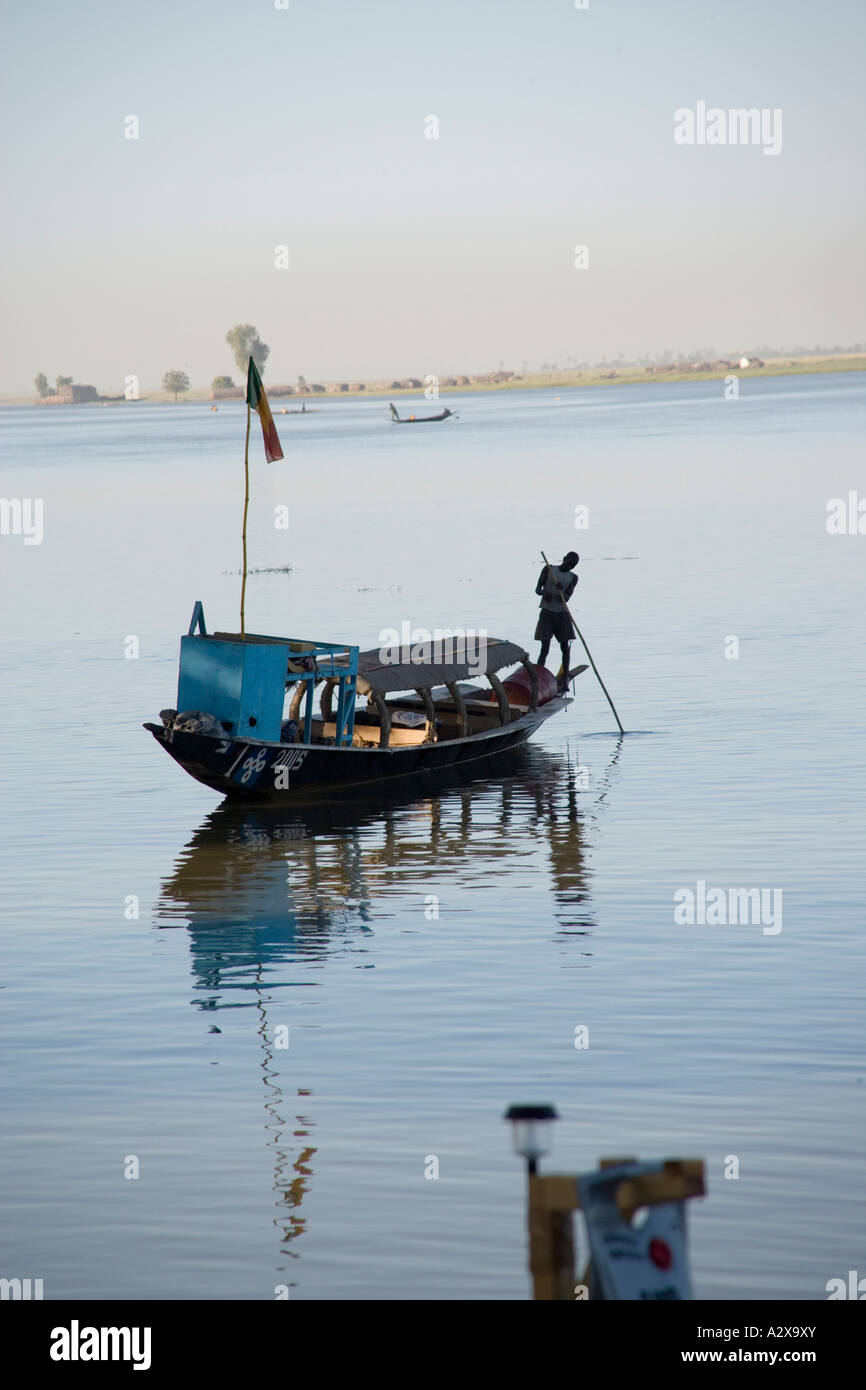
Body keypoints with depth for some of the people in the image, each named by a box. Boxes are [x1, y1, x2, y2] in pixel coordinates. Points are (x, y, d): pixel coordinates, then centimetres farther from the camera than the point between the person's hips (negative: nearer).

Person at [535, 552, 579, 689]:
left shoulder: (573, 578, 6)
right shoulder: (549, 569, 1)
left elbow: (567, 598, -6)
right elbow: (537, 589, 0)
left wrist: (562, 591, -27)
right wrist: (545, 593, -22)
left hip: (562, 615, 3)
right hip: (547, 613, -3)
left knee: (565, 648, 2)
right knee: (544, 649, -11)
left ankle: (565, 680, 14)